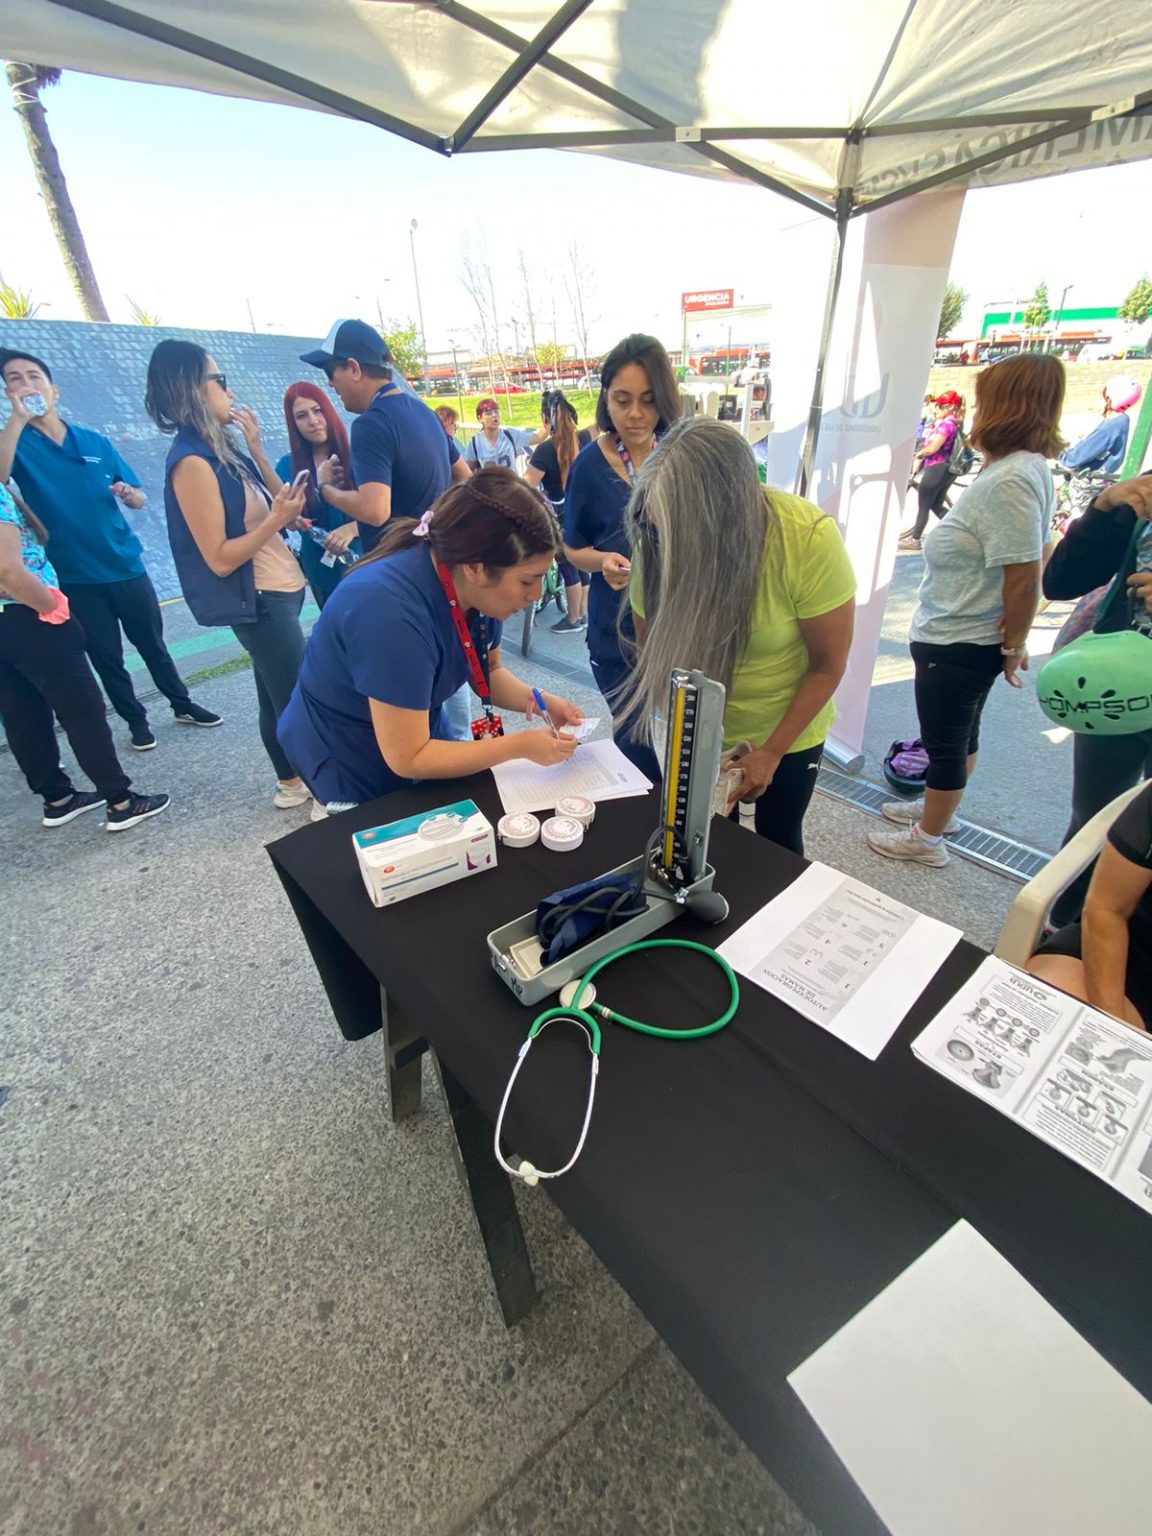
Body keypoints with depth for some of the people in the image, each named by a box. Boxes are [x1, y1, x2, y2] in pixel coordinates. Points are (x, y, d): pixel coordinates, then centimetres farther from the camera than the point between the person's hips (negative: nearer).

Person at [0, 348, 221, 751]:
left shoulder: (95, 441, 6)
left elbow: (139, 499, 9)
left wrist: (129, 494, -14)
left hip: (126, 566, 2)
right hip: (76, 577, -2)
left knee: (152, 643, 13)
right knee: (106, 657, 7)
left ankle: (183, 704, 29)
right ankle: (136, 720, 22)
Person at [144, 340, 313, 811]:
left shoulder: (221, 450, 10)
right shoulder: (192, 462, -17)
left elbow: (277, 503, 13)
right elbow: (219, 559, -21)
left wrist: (257, 450, 9)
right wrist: (277, 520, -24)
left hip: (277, 590, 9)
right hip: (259, 600, -9)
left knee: (278, 696, 17)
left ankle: (292, 780, 32)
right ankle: (301, 785, 15)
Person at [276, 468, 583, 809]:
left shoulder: (476, 585, -14)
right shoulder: (391, 611, -36)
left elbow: (488, 671, 3)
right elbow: (408, 759, -32)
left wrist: (538, 701, -15)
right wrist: (521, 745, -28)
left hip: (420, 737, 7)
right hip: (350, 766, -6)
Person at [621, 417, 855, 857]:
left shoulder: (809, 537, -28)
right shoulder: (657, 543, -21)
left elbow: (829, 664, -17)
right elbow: (652, 650, -12)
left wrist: (771, 751, -16)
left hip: (786, 731, -1)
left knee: (776, 844, 17)